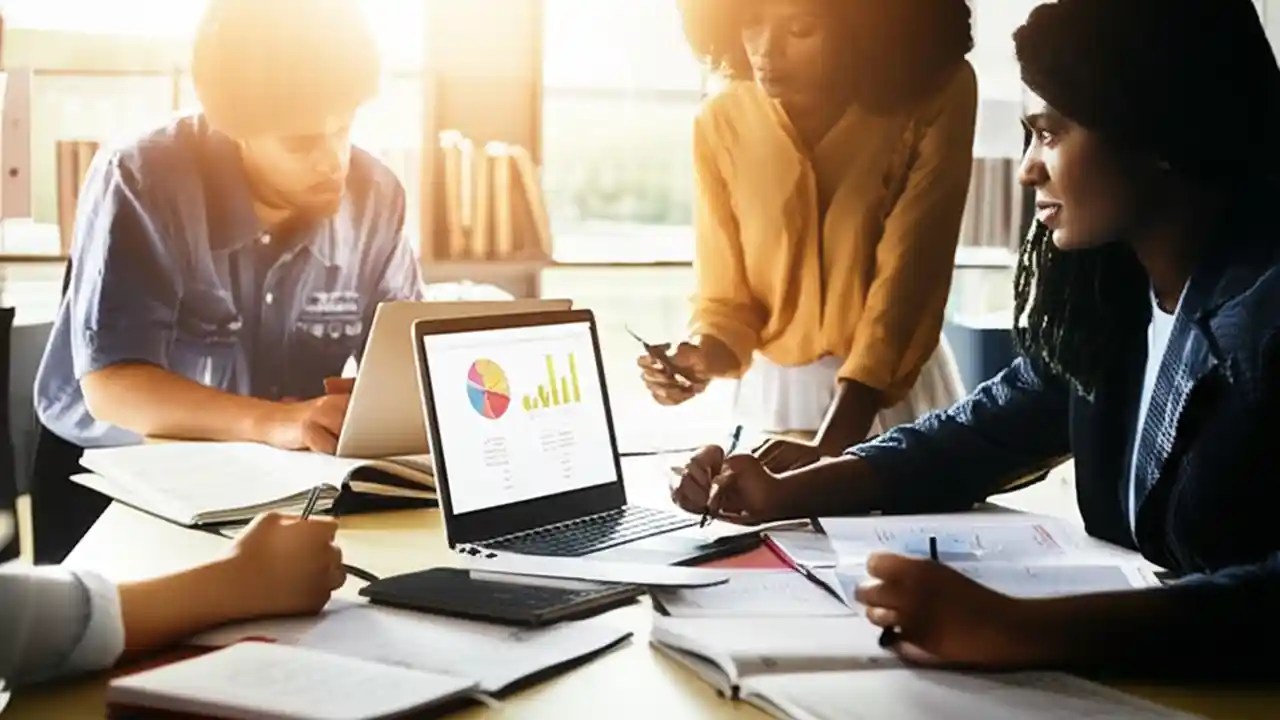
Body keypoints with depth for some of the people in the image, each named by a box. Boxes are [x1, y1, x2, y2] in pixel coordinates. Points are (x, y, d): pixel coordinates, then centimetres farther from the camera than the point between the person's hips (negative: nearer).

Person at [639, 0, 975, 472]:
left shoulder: (938, 95, -16)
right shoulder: (721, 121, -9)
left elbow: (908, 276, -21)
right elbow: (726, 293, -3)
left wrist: (834, 440, -29)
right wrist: (705, 354, -26)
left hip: (895, 393, -1)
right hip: (775, 396, 1)